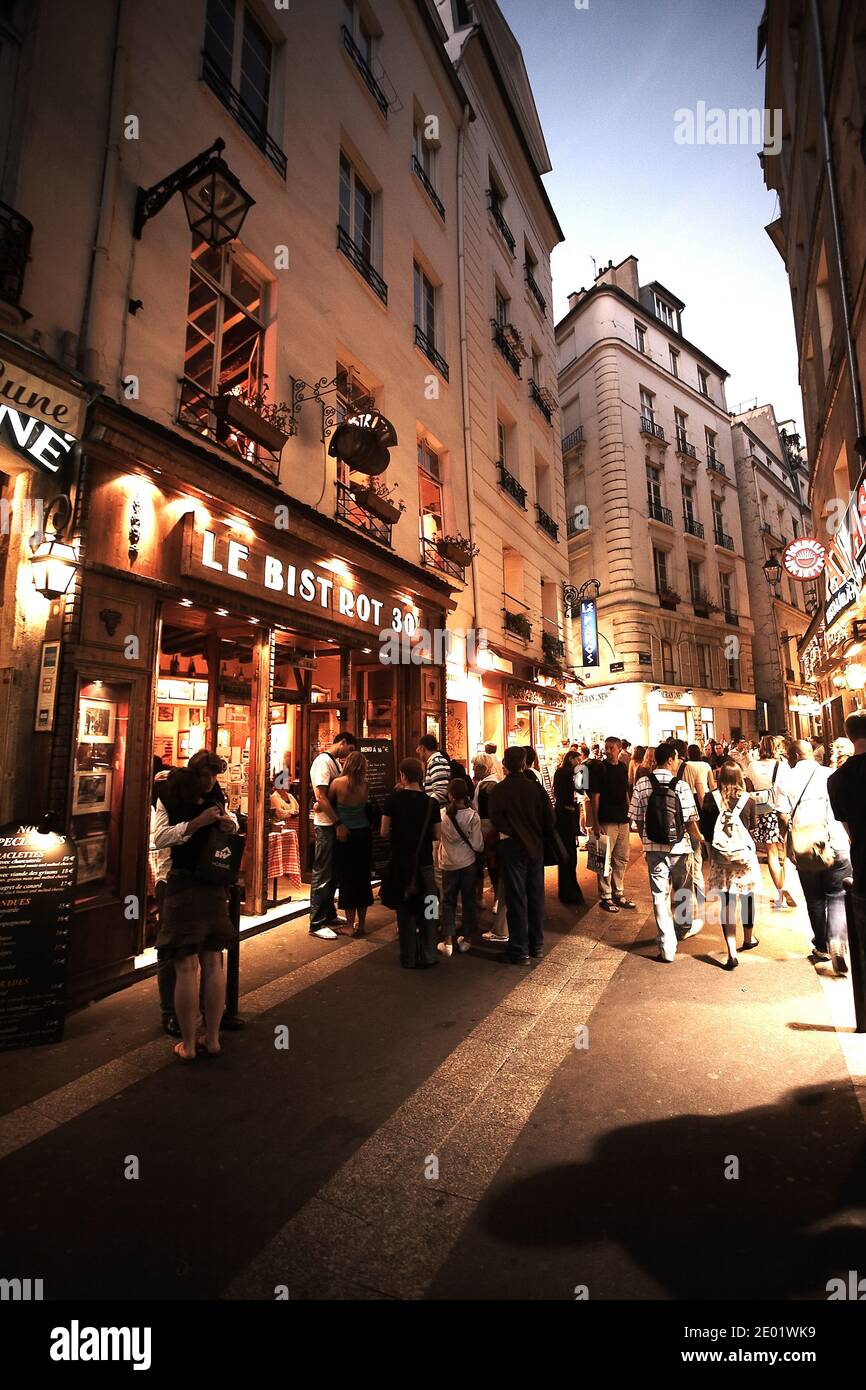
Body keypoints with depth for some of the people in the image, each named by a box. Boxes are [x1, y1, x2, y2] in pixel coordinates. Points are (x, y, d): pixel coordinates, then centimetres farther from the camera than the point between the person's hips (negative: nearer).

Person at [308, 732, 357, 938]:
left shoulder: (336, 762, 13)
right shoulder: (323, 761, -15)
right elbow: (321, 796, -22)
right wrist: (339, 822, -20)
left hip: (335, 823, 9)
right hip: (326, 826, -9)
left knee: (333, 872, 18)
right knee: (322, 874, -2)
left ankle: (329, 915, 31)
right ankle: (317, 924, 8)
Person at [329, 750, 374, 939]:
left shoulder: (337, 783, -13)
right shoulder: (365, 786, -7)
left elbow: (328, 802, -1)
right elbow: (364, 806, -1)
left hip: (344, 835, -3)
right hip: (364, 833, 3)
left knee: (347, 879, 7)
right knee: (363, 877, 12)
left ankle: (350, 926, 13)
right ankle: (361, 925, 22)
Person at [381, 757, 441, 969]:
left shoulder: (394, 799, -11)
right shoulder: (431, 802, -8)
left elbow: (384, 832, -9)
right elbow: (436, 835, -3)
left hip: (400, 863, 0)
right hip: (424, 863, 0)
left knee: (405, 910, 12)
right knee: (426, 909, 14)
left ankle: (409, 958, 20)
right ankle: (428, 956, 21)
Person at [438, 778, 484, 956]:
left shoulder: (442, 815, -14)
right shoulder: (473, 816, -15)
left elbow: (437, 836, 1)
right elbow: (477, 845, -14)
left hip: (449, 865, 0)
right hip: (469, 863, 0)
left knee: (448, 901, 12)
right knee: (468, 900, 14)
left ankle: (448, 941, 12)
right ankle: (465, 939, 23)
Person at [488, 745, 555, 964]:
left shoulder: (498, 790, -12)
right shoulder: (535, 786, -4)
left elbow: (495, 818, -20)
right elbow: (549, 817, -3)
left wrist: (511, 831, -3)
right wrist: (539, 835, 13)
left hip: (513, 847, -4)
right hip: (536, 847, 4)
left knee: (516, 898, 4)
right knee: (536, 895, 15)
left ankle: (520, 950, 10)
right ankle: (537, 944, 27)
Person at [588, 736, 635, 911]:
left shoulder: (623, 767, 9)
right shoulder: (599, 768, -8)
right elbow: (594, 796, -11)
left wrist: (628, 814, 14)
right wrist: (595, 823, -14)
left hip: (622, 820, 6)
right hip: (606, 821, -6)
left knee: (622, 859, 14)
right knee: (605, 861, 0)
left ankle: (618, 894, 27)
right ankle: (605, 897, 11)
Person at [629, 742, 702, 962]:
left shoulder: (642, 784, -7)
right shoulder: (681, 785, -12)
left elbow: (637, 819, -3)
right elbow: (690, 821, -11)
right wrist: (699, 838, 10)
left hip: (654, 848, 1)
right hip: (679, 846, 0)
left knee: (660, 895, 7)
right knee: (682, 890, 23)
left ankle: (667, 947, 10)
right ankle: (684, 928, 45)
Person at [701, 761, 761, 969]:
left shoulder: (710, 799, -8)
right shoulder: (748, 800, -8)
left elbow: (704, 829, -4)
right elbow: (752, 828, 1)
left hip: (720, 856, 0)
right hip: (745, 854, 1)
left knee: (726, 902, 4)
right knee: (747, 897, 19)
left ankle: (732, 953, 0)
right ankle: (748, 939, 40)